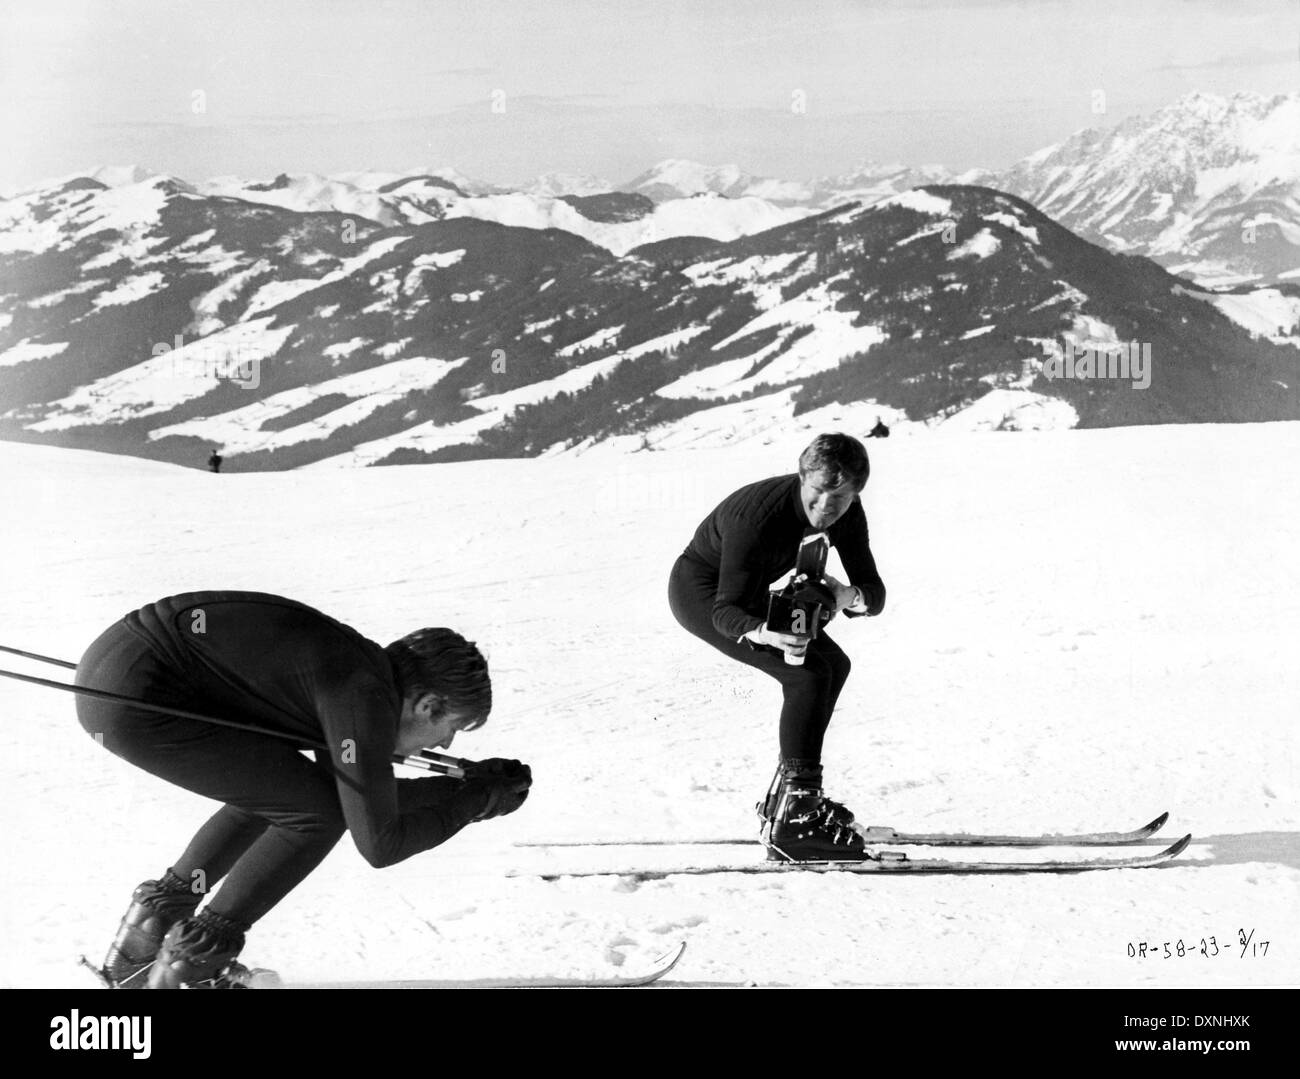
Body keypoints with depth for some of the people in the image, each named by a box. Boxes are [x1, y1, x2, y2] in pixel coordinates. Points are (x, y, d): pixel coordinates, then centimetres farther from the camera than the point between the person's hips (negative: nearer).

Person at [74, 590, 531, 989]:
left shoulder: (356, 662, 14)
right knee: (316, 812, -5)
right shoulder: (366, 701, -14)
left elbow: (360, 798, 25)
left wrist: (468, 784, 21)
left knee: (275, 793, 21)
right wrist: (477, 801, 2)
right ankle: (188, 969, 5)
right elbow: (378, 843, -10)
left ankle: (143, 940, 24)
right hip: (133, 696, -10)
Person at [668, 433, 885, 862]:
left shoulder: (847, 514, -15)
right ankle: (792, 824, -20)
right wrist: (765, 633, -54)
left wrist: (848, 597, -38)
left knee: (834, 664, 7)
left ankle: (788, 793, 19)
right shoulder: (758, 516, -36)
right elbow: (726, 609, -33)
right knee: (807, 675, -20)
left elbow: (875, 595, -15)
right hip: (700, 595, -8)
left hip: (742, 591, 8)